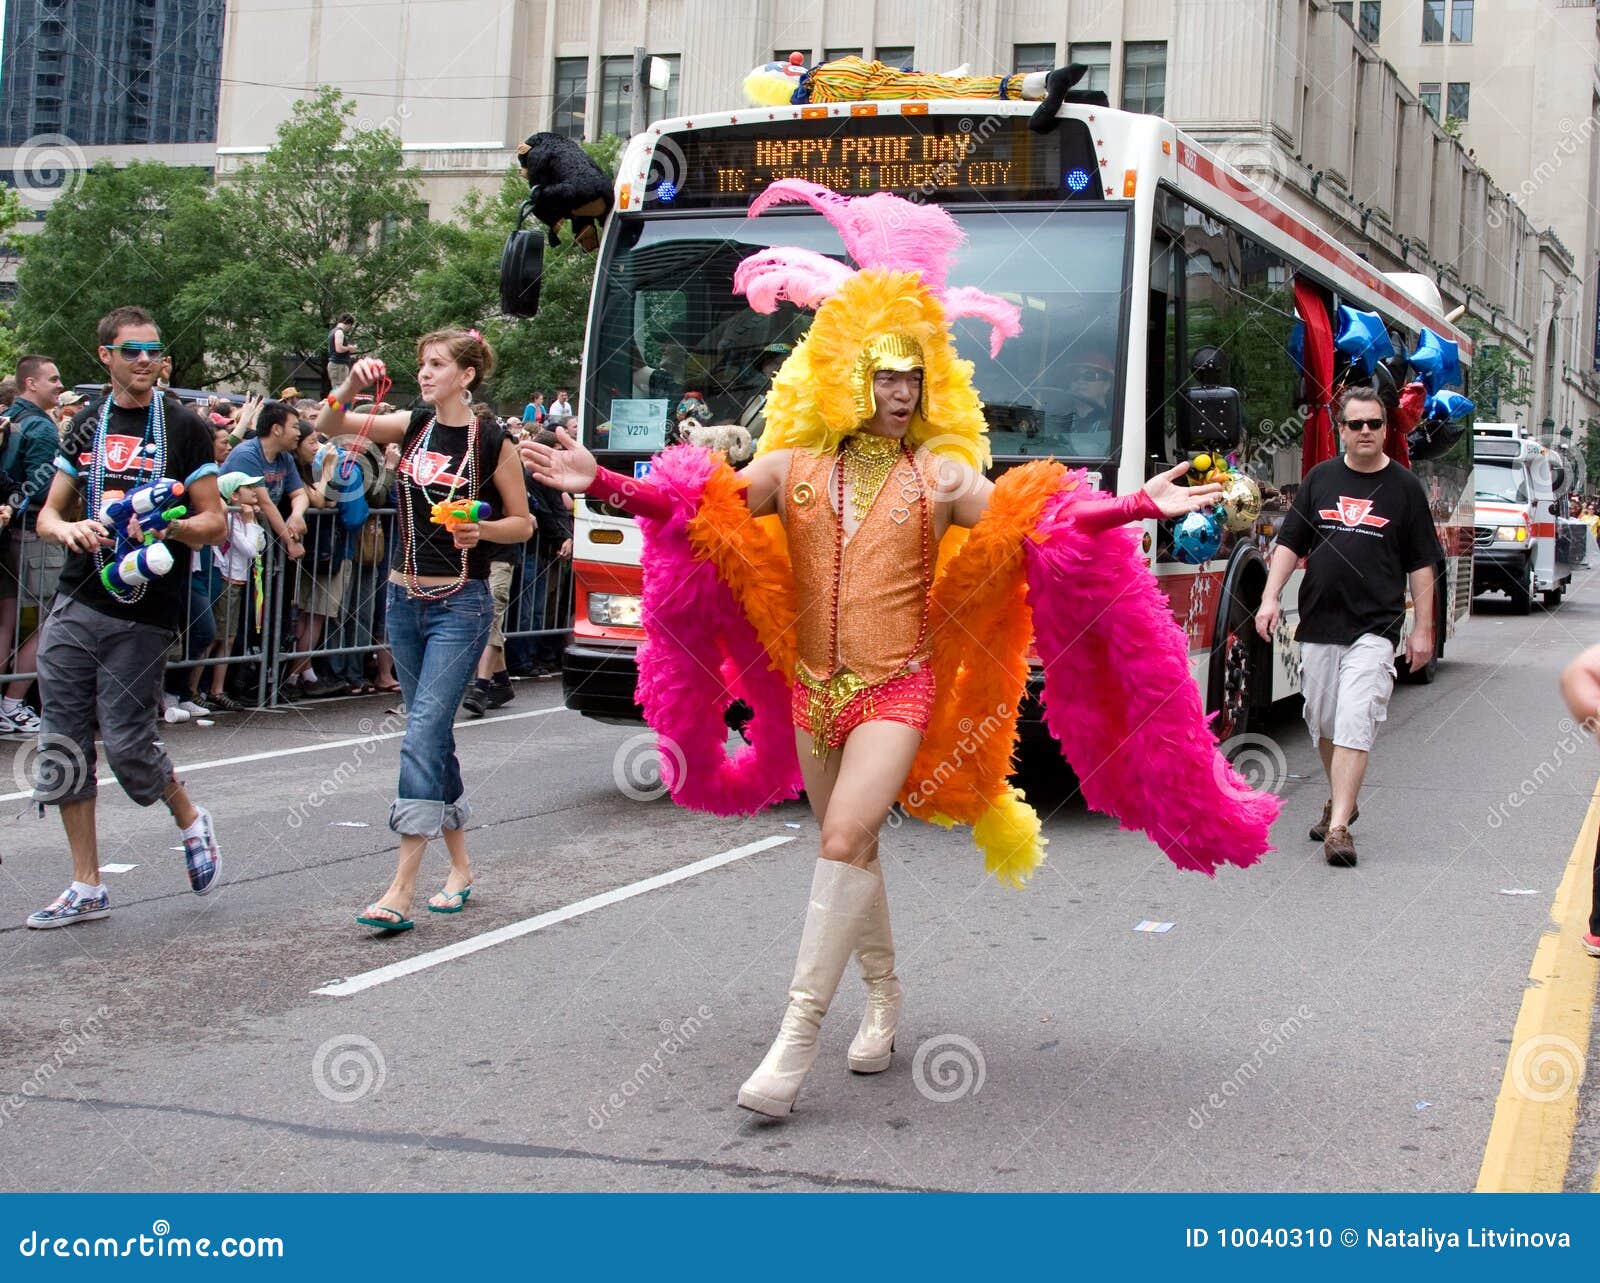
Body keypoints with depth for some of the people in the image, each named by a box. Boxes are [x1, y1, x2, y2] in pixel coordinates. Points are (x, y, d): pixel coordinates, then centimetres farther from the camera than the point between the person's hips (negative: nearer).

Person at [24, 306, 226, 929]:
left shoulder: (185, 428, 1)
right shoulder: (86, 427, 13)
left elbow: (214, 525, -1)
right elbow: (48, 515, 15)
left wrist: (167, 526, -21)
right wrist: (69, 528, -8)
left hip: (143, 614, -4)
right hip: (74, 605, 5)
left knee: (126, 742, -8)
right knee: (64, 745, 3)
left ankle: (191, 820, 24)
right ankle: (86, 888, 13)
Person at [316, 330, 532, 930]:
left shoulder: (492, 442, -6)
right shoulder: (412, 427, 7)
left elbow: (523, 523, 2)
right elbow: (328, 427, 7)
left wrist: (481, 530, -18)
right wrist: (351, 387, -11)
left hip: (461, 605, -6)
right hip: (405, 598, 6)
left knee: (423, 731, -15)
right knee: (433, 734, 12)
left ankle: (402, 889, -17)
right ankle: (459, 866, 24)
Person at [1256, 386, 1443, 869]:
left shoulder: (1404, 486, 4)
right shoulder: (1320, 478, 10)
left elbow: (1421, 564, 5)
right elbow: (1290, 543, 11)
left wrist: (1423, 629, 2)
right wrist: (1271, 598, -2)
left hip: (1373, 629, -4)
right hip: (1317, 625, 4)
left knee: (1355, 726, -13)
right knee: (1322, 724, 12)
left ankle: (1339, 828, -14)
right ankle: (1341, 800, 33)